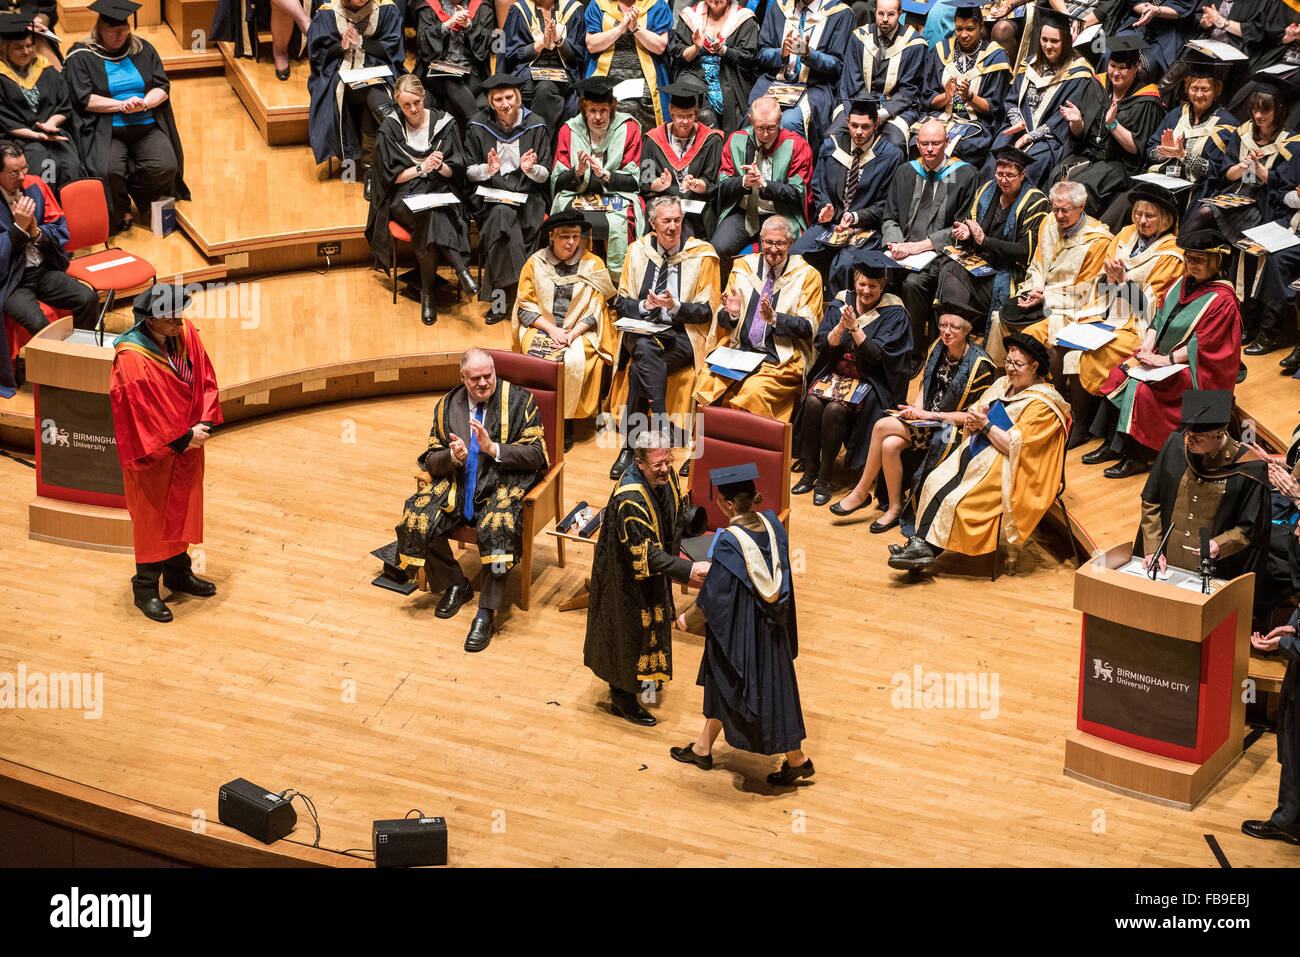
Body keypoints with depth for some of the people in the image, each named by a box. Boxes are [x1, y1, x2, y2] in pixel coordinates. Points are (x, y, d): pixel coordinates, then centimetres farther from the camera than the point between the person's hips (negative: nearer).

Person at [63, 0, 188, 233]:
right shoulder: (81, 57, 1)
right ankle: (120, 212, 1)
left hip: (147, 128, 3)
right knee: (108, 172, -32)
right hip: (106, 131, -3)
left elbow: (162, 87, 7)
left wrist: (144, 103, -14)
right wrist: (122, 105, -16)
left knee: (166, 167, -24)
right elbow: (84, 99, -8)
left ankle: (139, 197, 8)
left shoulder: (143, 50, 12)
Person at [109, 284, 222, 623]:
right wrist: (183, 439, -16)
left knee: (182, 509, 20)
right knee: (152, 517, 7)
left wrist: (204, 424, -11)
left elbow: (205, 379, 1)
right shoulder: (131, 357, -26)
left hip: (188, 444, 6)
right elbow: (142, 411, -23)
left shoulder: (185, 333, -7)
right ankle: (146, 590, 21)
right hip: (153, 453, -6)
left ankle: (178, 573, 39)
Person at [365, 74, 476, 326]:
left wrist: (440, 166, -17)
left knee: (431, 216, -34)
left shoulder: (443, 123, 4)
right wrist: (421, 168, -14)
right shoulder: (390, 128, 2)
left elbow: (456, 171, 5)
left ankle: (427, 292, -32)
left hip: (440, 192, 1)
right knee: (429, 214, -35)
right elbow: (391, 175, 0)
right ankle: (461, 270, -35)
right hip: (404, 195, -1)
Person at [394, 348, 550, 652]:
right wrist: (453, 457, -15)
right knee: (416, 521, -19)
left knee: (497, 528, -35)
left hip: (503, 484, -4)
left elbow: (536, 455, -7)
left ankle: (485, 614, -22)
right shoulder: (447, 407, 9)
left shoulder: (519, 401, -1)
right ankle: (456, 585, 7)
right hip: (457, 484, 4)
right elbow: (432, 461, 8)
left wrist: (493, 448, -21)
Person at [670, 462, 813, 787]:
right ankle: (703, 748, 39)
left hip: (741, 631, -8)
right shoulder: (770, 524, -8)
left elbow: (714, 599, -22)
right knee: (721, 684, 24)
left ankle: (797, 760, 21)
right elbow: (781, 575, 5)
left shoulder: (728, 543, -29)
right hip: (769, 627, 8)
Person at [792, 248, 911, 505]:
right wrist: (841, 326, -17)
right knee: (813, 402, -25)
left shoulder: (893, 314, -6)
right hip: (836, 373, 4)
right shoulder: (841, 303, 6)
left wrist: (855, 327, -22)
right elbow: (822, 344, 1)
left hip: (870, 380, -4)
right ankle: (810, 470, -13)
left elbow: (877, 355, -14)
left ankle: (825, 477, -18)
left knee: (835, 409, -29)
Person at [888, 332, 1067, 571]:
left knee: (956, 498, -23)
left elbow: (1016, 446, -19)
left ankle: (925, 546, -16)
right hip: (979, 453, 8)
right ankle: (923, 543, -19)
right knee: (935, 481, -13)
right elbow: (976, 418, 18)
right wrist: (973, 422, -5)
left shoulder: (1041, 404, -11)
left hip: (1007, 469, -8)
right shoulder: (1003, 385, 14)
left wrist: (985, 425, -16)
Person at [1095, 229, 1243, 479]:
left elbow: (1203, 345, -20)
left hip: (1195, 368, -8)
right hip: (1162, 355, 8)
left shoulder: (1222, 300, -16)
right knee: (1119, 374, -9)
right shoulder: (1183, 283, 8)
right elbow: (1159, 316, 13)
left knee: (1142, 388, -26)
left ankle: (1137, 458, -17)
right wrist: (1148, 345, -4)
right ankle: (1112, 443, -5)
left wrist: (1167, 360, -22)